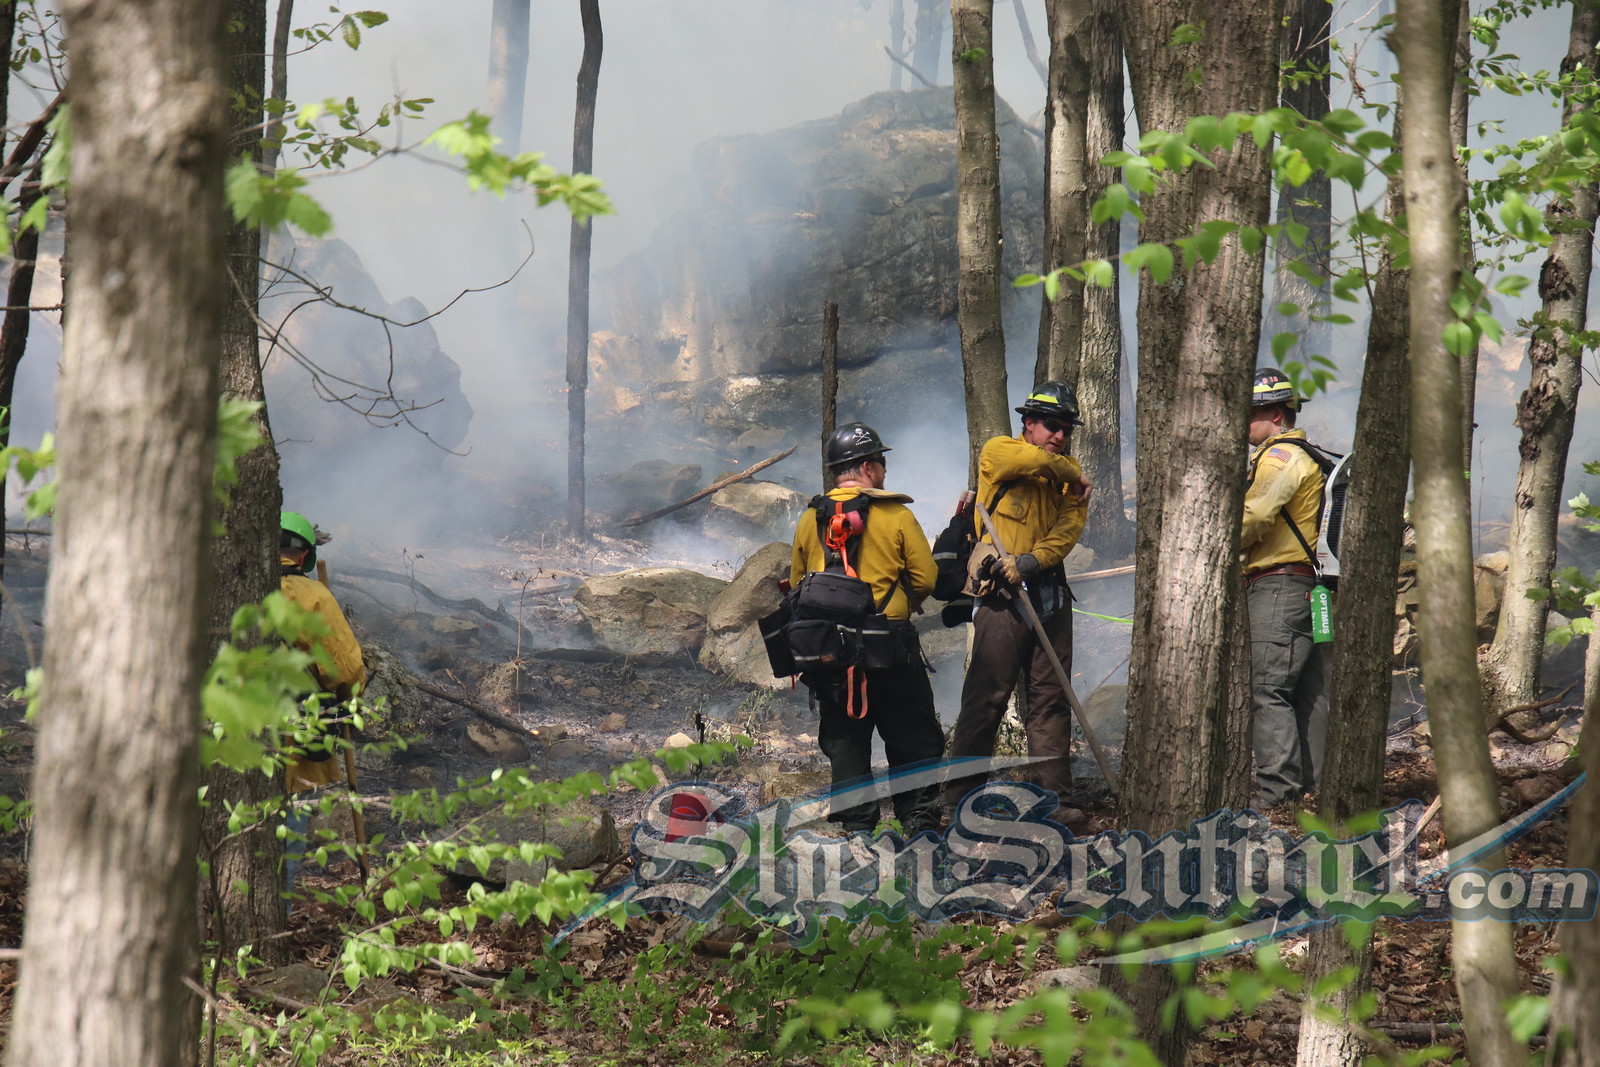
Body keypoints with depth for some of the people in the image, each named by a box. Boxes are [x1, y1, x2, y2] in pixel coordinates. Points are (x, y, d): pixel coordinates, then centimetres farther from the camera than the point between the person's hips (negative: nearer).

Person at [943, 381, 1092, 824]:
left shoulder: (1070, 477, 15)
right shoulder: (998, 451, 2)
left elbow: (1068, 530, -1)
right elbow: (1031, 460, -22)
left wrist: (1029, 561, -18)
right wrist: (1072, 474, -4)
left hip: (1049, 595, 5)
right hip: (1001, 596, -5)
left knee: (1051, 697, 4)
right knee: (986, 697, -6)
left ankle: (1049, 796, 8)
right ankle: (962, 797, 1)